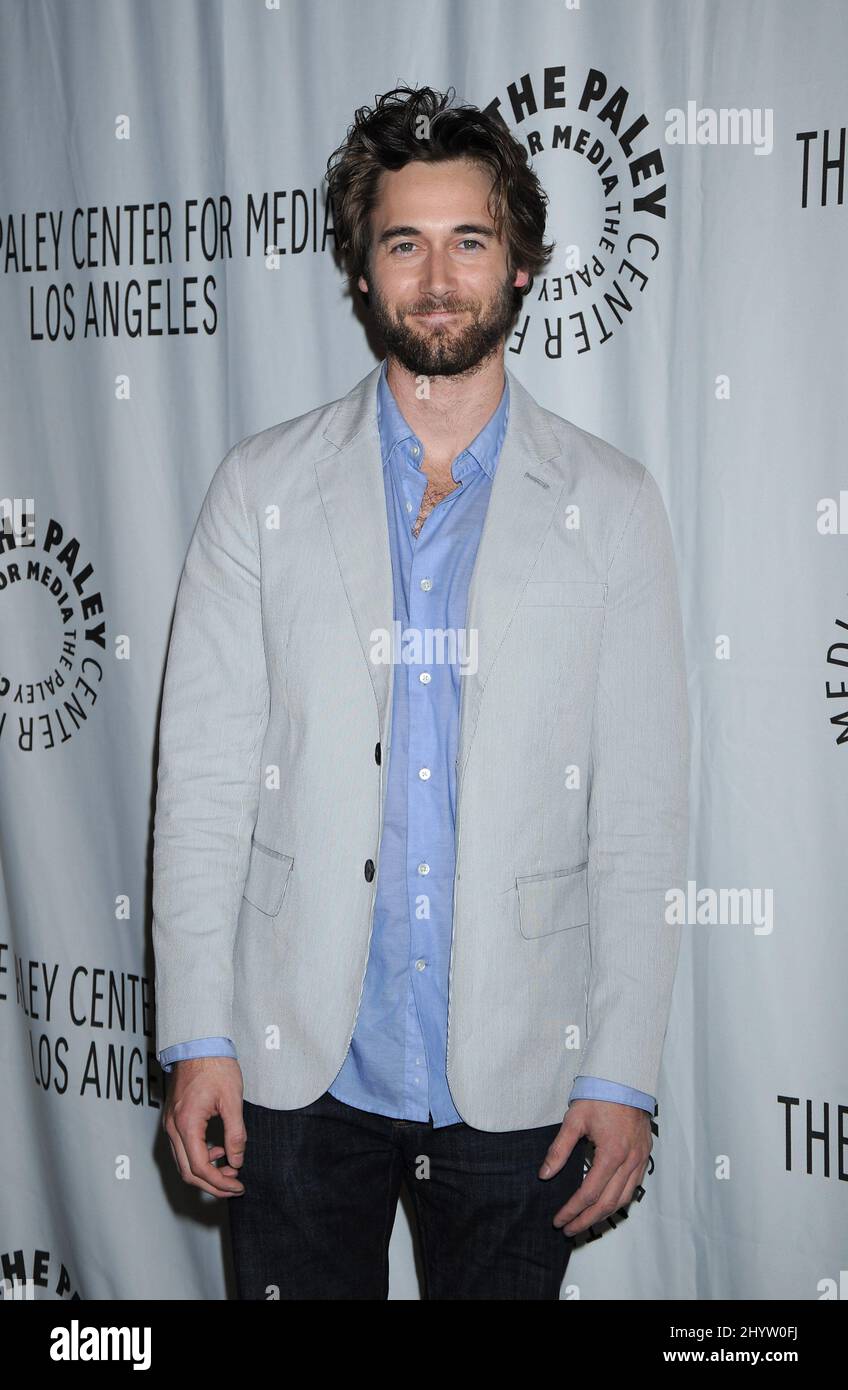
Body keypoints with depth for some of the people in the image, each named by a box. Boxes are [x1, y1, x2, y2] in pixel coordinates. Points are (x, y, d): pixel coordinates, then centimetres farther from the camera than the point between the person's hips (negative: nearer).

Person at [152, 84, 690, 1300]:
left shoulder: (609, 505, 0)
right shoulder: (265, 488, 1)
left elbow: (643, 812, -2)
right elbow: (203, 776, -1)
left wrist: (625, 1072, -5)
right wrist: (197, 1036, -5)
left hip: (518, 1082, 0)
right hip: (299, 1064, 1)